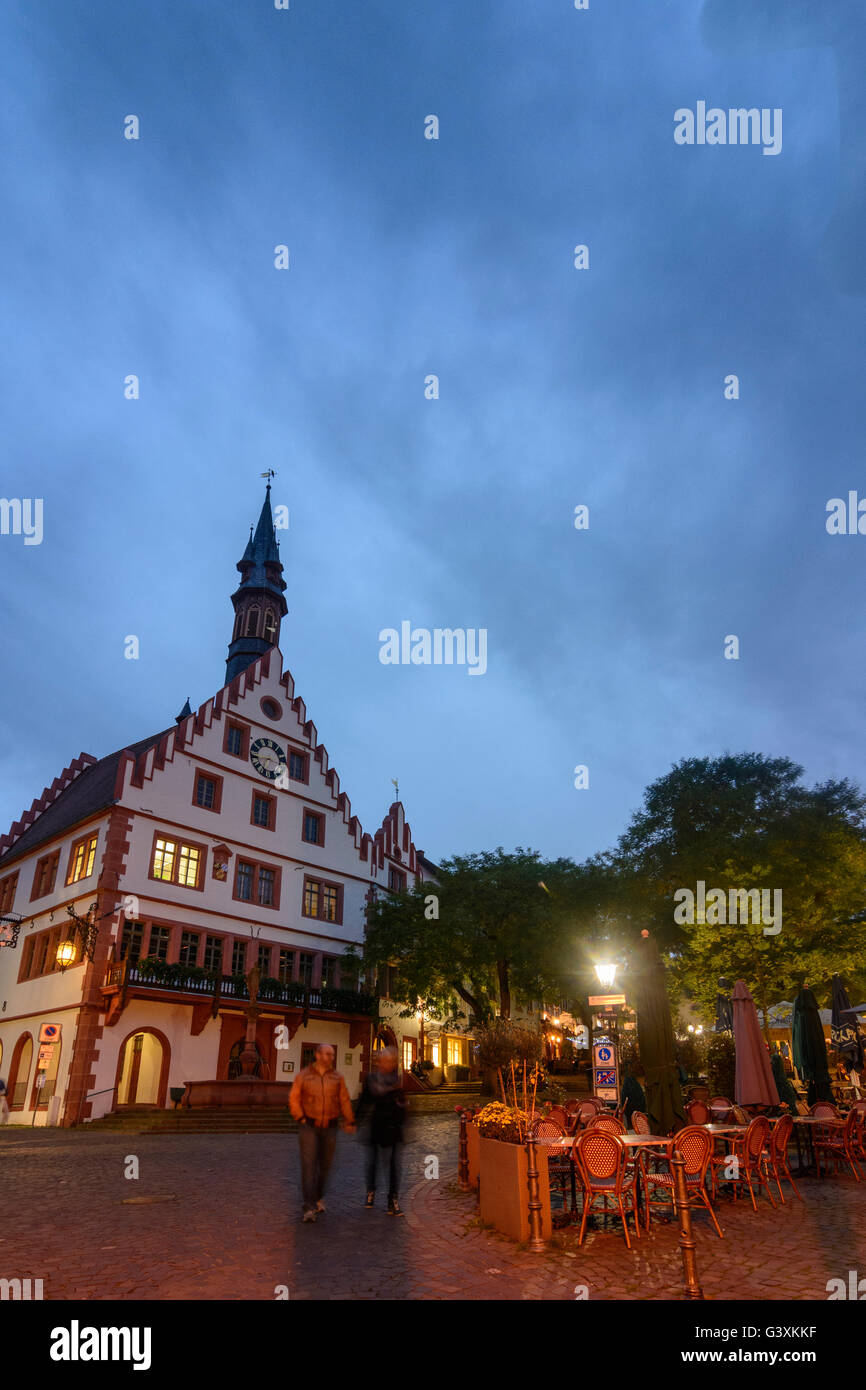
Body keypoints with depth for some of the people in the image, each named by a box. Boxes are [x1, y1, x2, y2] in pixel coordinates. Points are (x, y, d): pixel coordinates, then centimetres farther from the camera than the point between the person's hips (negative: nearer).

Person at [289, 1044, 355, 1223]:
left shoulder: (337, 1077, 0)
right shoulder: (303, 1076, -6)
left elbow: (344, 1100, 1)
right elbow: (294, 1099, -3)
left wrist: (350, 1122, -5)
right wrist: (301, 1119, -12)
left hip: (329, 1127, 2)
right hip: (308, 1126, -2)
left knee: (325, 1165, 11)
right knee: (309, 1165, -11)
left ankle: (318, 1198, 34)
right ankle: (310, 1208, -10)